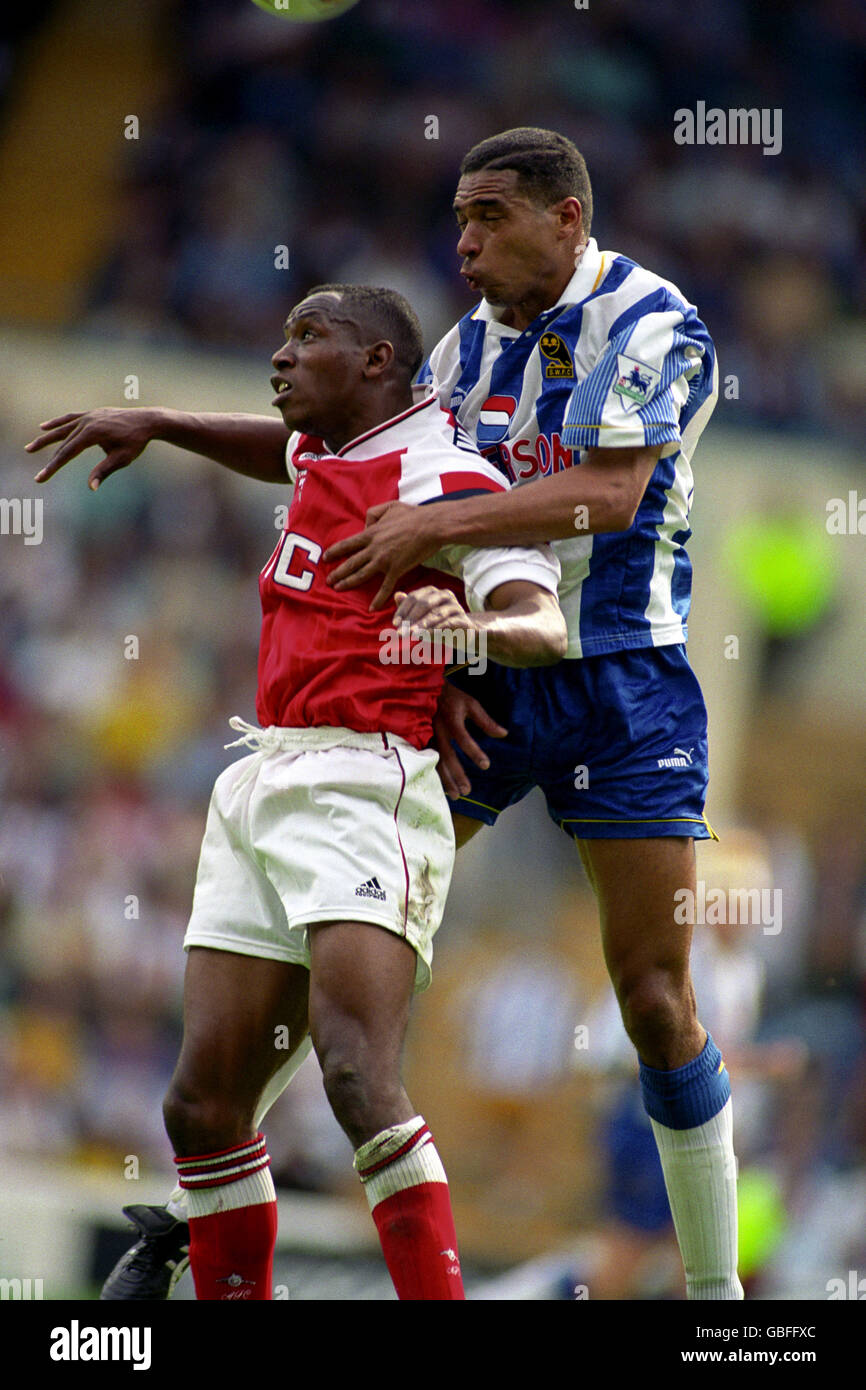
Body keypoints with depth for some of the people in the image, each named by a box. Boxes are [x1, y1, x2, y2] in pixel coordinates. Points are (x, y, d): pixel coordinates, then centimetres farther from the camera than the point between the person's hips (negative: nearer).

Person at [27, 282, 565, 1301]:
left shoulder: (438, 474, -7)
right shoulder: (322, 455, 20)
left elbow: (545, 628, -21)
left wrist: (474, 627, -41)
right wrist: (158, 426, 44)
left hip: (362, 788, -9)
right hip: (261, 789, 9)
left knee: (357, 1080, -24)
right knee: (203, 1103, 4)